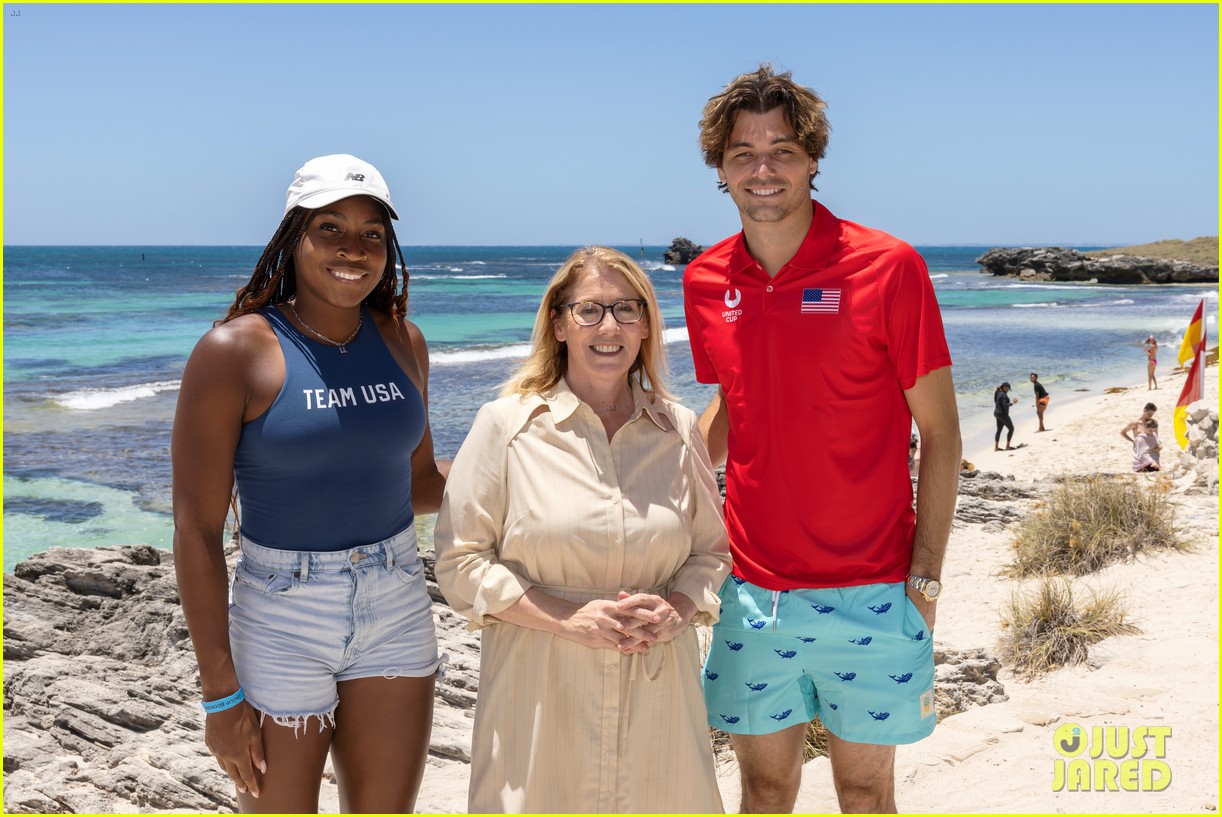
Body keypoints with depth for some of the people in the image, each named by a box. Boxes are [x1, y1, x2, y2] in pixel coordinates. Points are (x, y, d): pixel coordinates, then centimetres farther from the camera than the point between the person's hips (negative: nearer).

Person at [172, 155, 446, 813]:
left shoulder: (402, 341, 4)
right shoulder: (234, 350, -12)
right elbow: (196, 526, -12)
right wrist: (220, 694, -12)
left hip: (396, 610, 5)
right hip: (282, 618, -4)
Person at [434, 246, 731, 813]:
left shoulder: (678, 429, 7)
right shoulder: (506, 425, -2)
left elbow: (712, 550, 15)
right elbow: (459, 560, -3)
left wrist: (677, 607, -7)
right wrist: (567, 618, -13)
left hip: (655, 688, 3)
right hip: (540, 691, -2)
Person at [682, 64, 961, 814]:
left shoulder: (887, 267, -10)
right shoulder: (706, 282, 3)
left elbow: (939, 431, -6)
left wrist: (926, 576, -9)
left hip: (868, 594, -3)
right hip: (752, 592, 3)